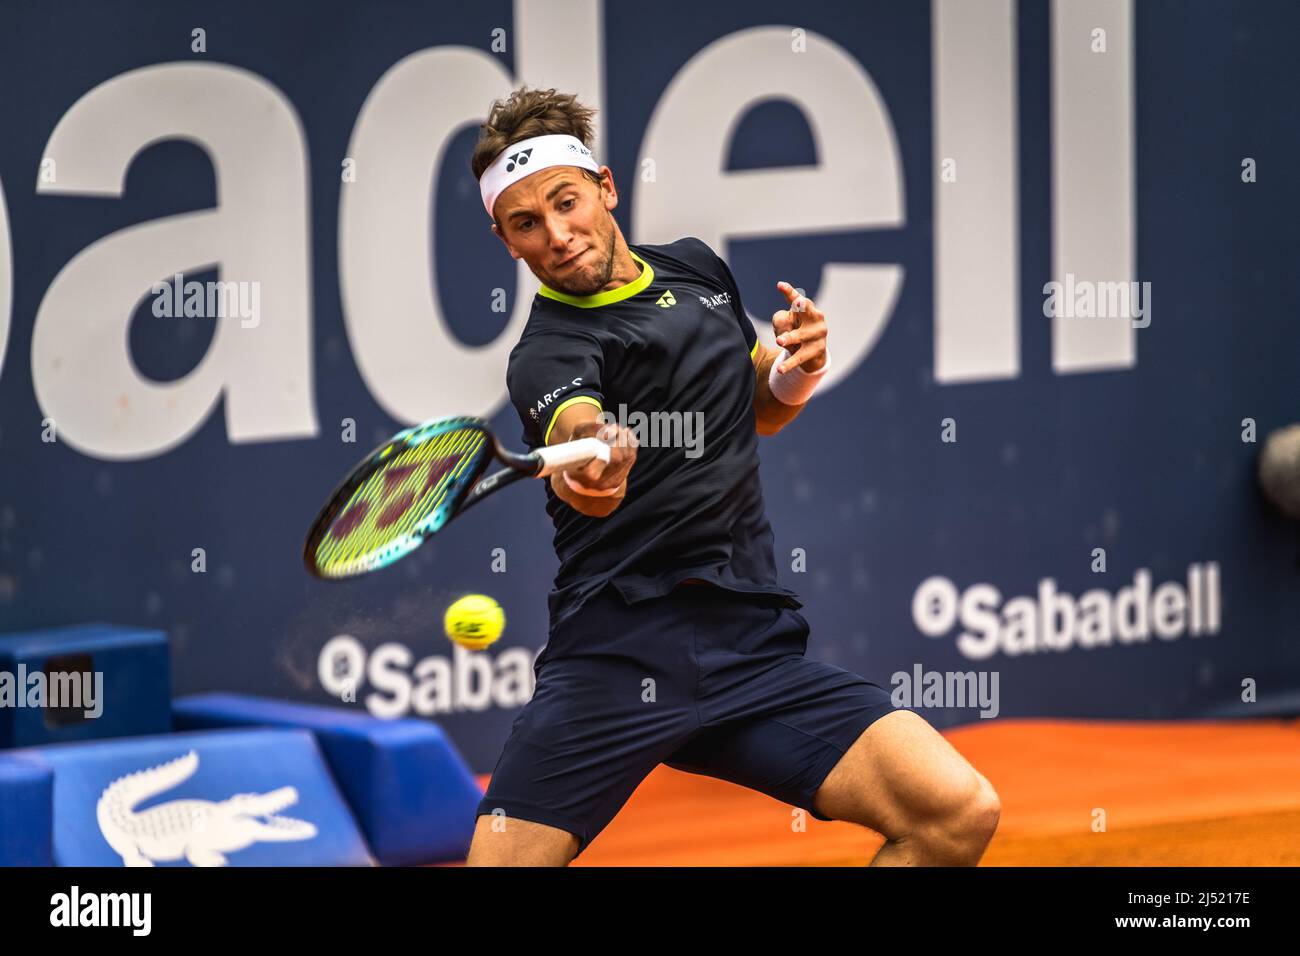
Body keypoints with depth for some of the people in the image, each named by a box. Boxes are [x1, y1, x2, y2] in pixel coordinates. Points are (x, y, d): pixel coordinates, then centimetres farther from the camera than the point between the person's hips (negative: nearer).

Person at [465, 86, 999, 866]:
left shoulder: (698, 269, 14)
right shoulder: (551, 351, -6)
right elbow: (575, 424, -30)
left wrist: (797, 370, 7)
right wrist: (585, 470, -54)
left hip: (751, 651, 4)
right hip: (615, 658, -4)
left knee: (960, 814, -15)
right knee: (504, 857, -20)